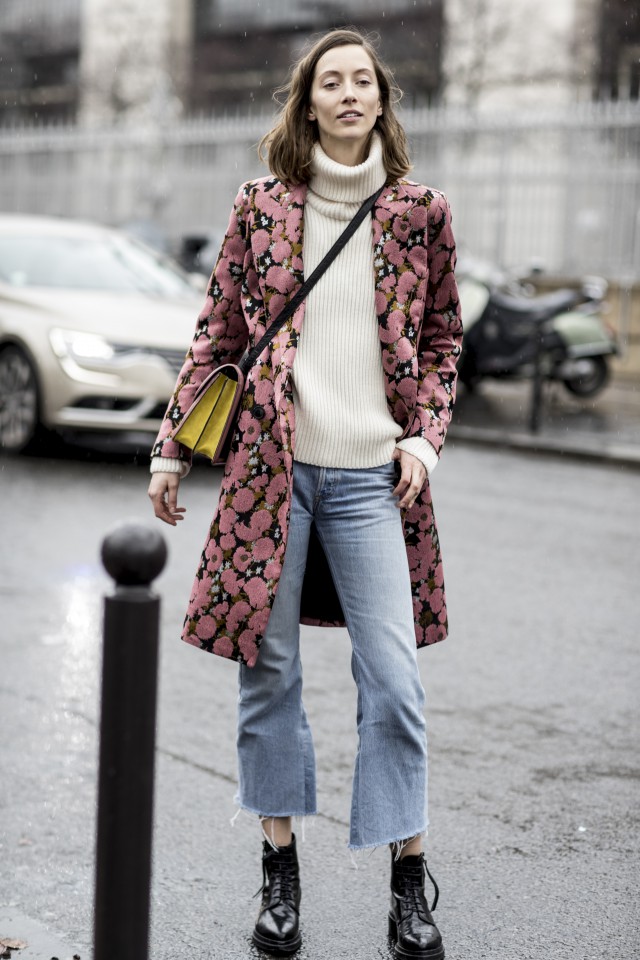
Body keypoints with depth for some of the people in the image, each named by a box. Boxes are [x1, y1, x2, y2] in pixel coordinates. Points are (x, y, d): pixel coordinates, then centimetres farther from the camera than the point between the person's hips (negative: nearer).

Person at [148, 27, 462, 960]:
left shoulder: (420, 212, 7)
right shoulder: (260, 208, 5)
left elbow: (442, 341, 14)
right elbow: (217, 336, 9)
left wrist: (424, 433, 0)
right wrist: (172, 449, 7)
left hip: (372, 474, 0)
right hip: (268, 463, 0)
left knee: (393, 677, -4)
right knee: (268, 667, 6)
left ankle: (409, 878, 11)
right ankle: (280, 864, 21)